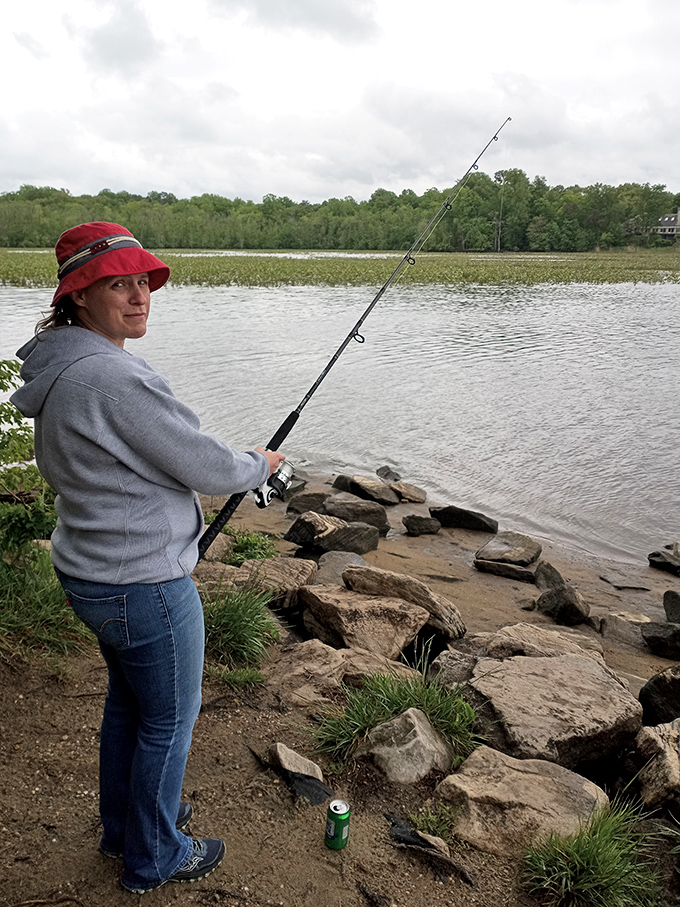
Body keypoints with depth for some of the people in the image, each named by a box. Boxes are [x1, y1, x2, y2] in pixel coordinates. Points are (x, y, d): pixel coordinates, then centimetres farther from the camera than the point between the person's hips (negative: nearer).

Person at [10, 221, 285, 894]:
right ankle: (153, 858, 33)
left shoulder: (57, 372, 5)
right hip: (144, 586, -9)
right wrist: (260, 464, 0)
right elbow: (205, 469, -21)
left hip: (90, 573, 10)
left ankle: (123, 824, 48)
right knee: (169, 717, 11)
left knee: (127, 701, 26)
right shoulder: (113, 376, -26)